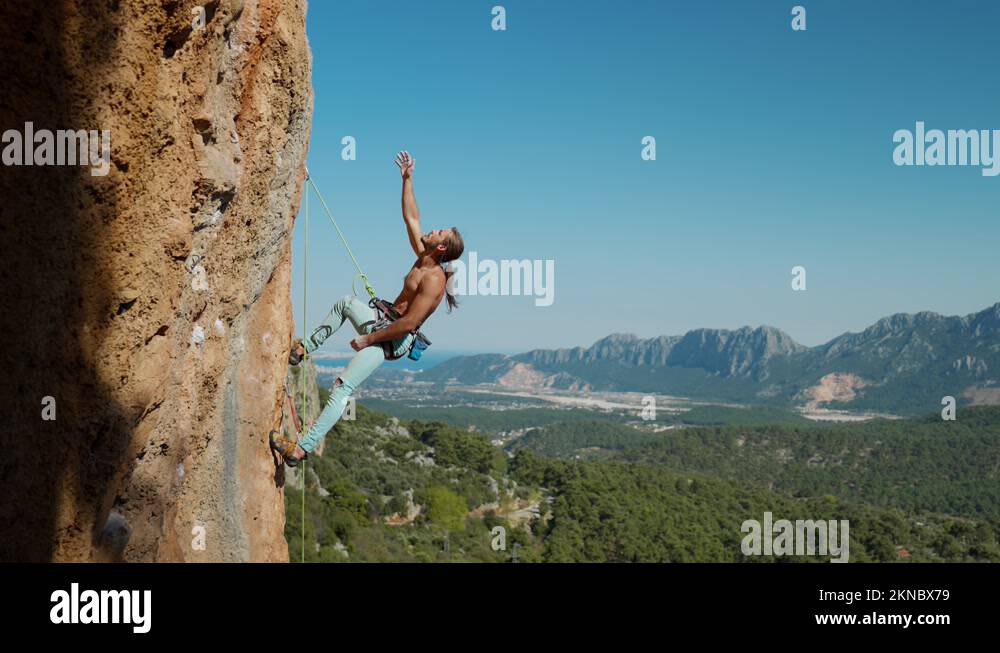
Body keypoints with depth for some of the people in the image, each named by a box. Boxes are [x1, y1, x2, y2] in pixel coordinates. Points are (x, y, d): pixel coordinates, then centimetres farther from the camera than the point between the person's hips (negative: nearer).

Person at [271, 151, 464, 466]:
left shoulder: (434, 280, -23)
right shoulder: (423, 257, 3)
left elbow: (409, 323, -28)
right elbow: (411, 218, 14)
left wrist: (369, 339, -21)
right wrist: (407, 179, 13)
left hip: (391, 341, -10)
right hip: (384, 323, 10)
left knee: (342, 387, -21)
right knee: (345, 302, 32)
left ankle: (304, 447, -25)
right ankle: (306, 348, 40)